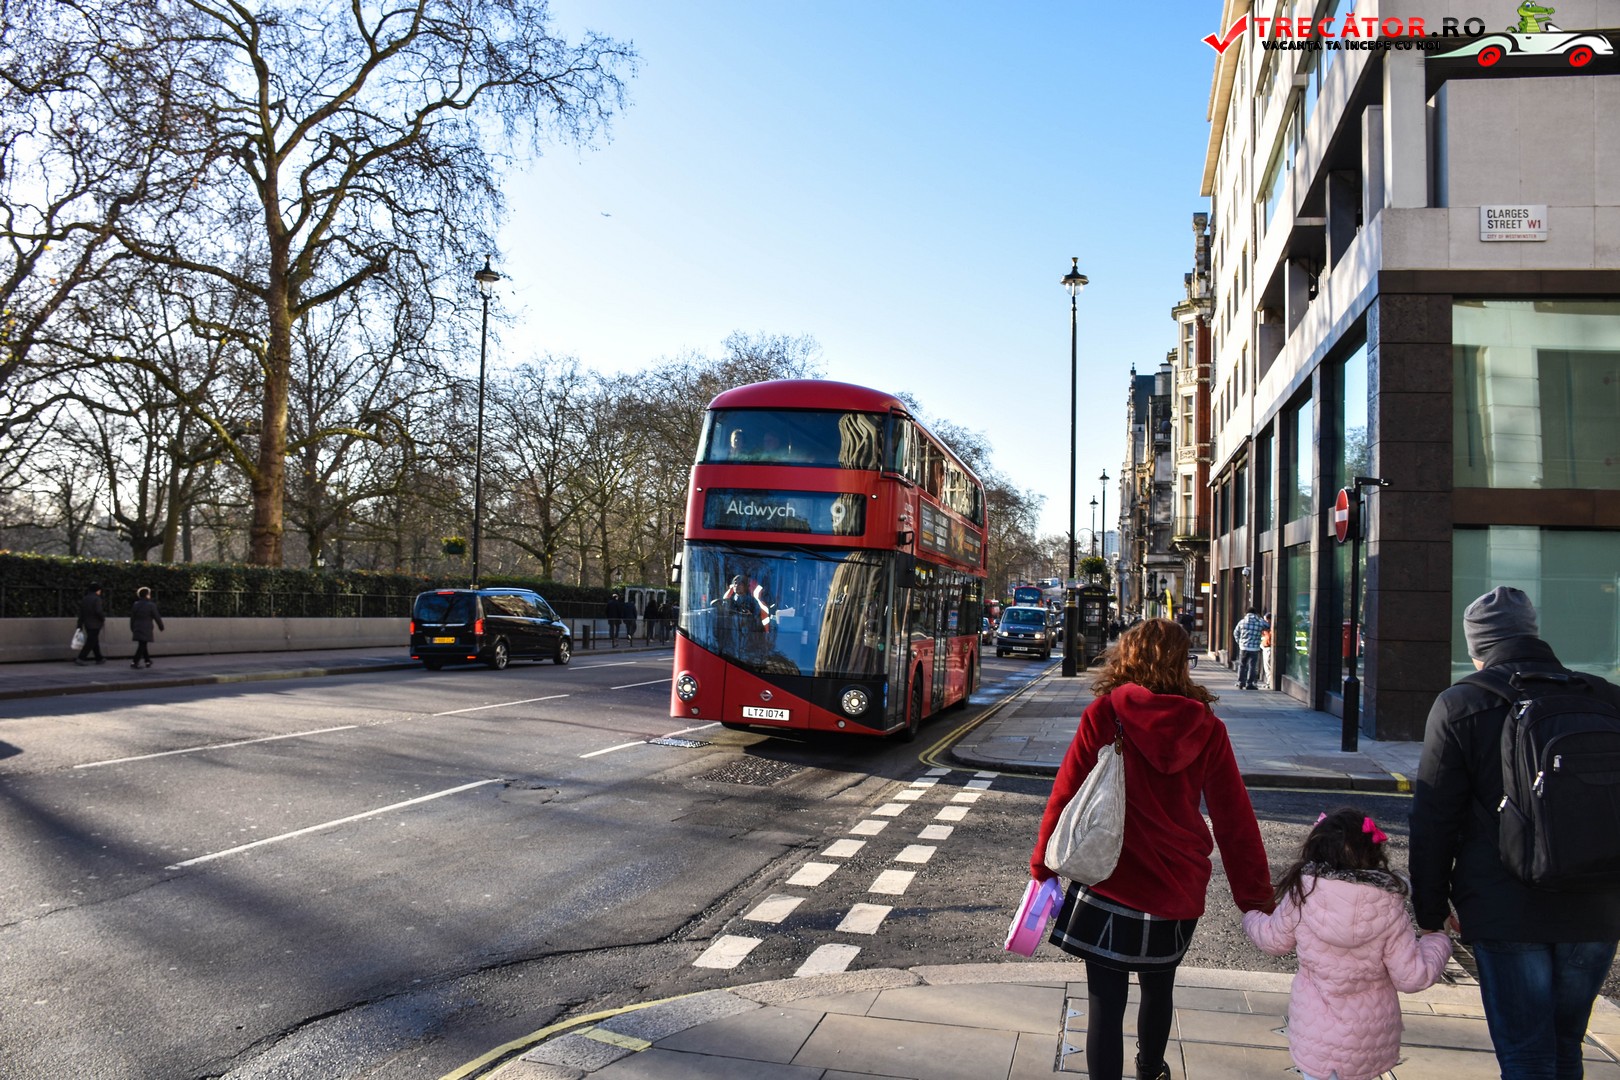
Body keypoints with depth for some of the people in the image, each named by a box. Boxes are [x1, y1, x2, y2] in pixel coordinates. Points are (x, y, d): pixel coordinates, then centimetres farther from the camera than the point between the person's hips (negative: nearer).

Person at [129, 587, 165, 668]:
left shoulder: (135, 605, 8)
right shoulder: (151, 605, -9)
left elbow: (132, 618, 12)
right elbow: (157, 617, -6)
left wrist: (132, 629, 20)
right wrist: (161, 626, 7)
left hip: (137, 629, 6)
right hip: (146, 630, -6)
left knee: (142, 645, 16)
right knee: (142, 646, -5)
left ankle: (147, 661, 24)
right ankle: (135, 662, -14)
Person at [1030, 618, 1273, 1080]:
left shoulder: (1104, 714, -11)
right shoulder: (1207, 728, -5)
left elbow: (1065, 794, -8)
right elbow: (1235, 818, -2)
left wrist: (1042, 864, 4)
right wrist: (1256, 894, 6)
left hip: (1107, 884, -3)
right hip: (1179, 887, 4)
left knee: (1105, 1001, 5)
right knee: (1159, 987, 26)